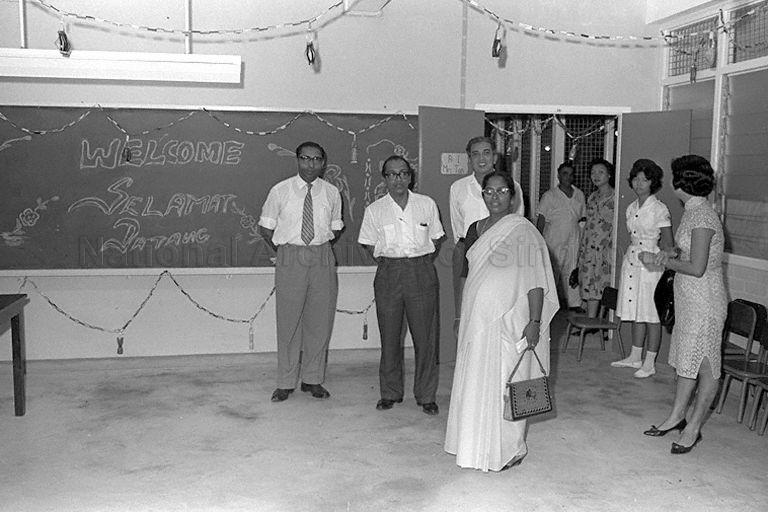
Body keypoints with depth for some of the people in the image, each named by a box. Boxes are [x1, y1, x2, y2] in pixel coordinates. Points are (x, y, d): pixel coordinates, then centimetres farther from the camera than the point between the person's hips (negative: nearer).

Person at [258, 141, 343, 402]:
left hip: (322, 258, 2)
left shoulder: (331, 193, 5)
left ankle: (313, 379, 19)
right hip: (289, 258, -2)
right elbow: (266, 228, 8)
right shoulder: (280, 191, 0)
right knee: (288, 320, 0)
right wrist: (282, 250, 6)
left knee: (320, 319, 5)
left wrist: (319, 249, 8)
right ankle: (285, 383, 11)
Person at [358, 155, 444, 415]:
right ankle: (390, 393, 19)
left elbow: (436, 239, 14)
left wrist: (421, 262, 6)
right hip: (389, 273, 0)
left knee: (425, 336, 0)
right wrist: (387, 261, 4)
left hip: (422, 272, 0)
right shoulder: (374, 210, 5)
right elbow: (369, 244, 13)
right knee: (389, 336, 4)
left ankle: (426, 396, 12)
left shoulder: (427, 204, 6)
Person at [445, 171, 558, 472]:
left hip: (509, 321, -6)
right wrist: (464, 319, 20)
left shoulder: (522, 230, -9)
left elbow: (536, 280, -14)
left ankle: (510, 449, 17)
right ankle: (478, 446, 26)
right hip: (477, 320, 6)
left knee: (505, 383, 1)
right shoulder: (475, 230, 11)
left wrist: (534, 321, -20)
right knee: (476, 383, 12)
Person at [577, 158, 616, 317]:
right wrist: (581, 249, 16)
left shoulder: (616, 198, -4)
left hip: (608, 248, -6)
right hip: (589, 249, 6)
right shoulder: (592, 197, 15)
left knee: (605, 288, -3)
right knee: (589, 287, 3)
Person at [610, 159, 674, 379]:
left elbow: (667, 243, -8)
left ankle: (649, 363, 8)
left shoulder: (659, 209, -9)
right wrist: (629, 258, 15)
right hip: (631, 261, 7)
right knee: (636, 313, 13)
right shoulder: (631, 208, 10)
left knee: (651, 315, 0)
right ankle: (635, 357, 23)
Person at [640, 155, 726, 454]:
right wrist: (672, 254, 4)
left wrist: (660, 260, -13)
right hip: (689, 298, 10)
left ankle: (693, 428, 15)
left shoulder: (702, 217, -21)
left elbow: (696, 268, -24)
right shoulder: (693, 211, 9)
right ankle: (677, 417, 29)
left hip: (704, 302, -10)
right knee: (686, 360, 17)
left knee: (705, 367, 4)